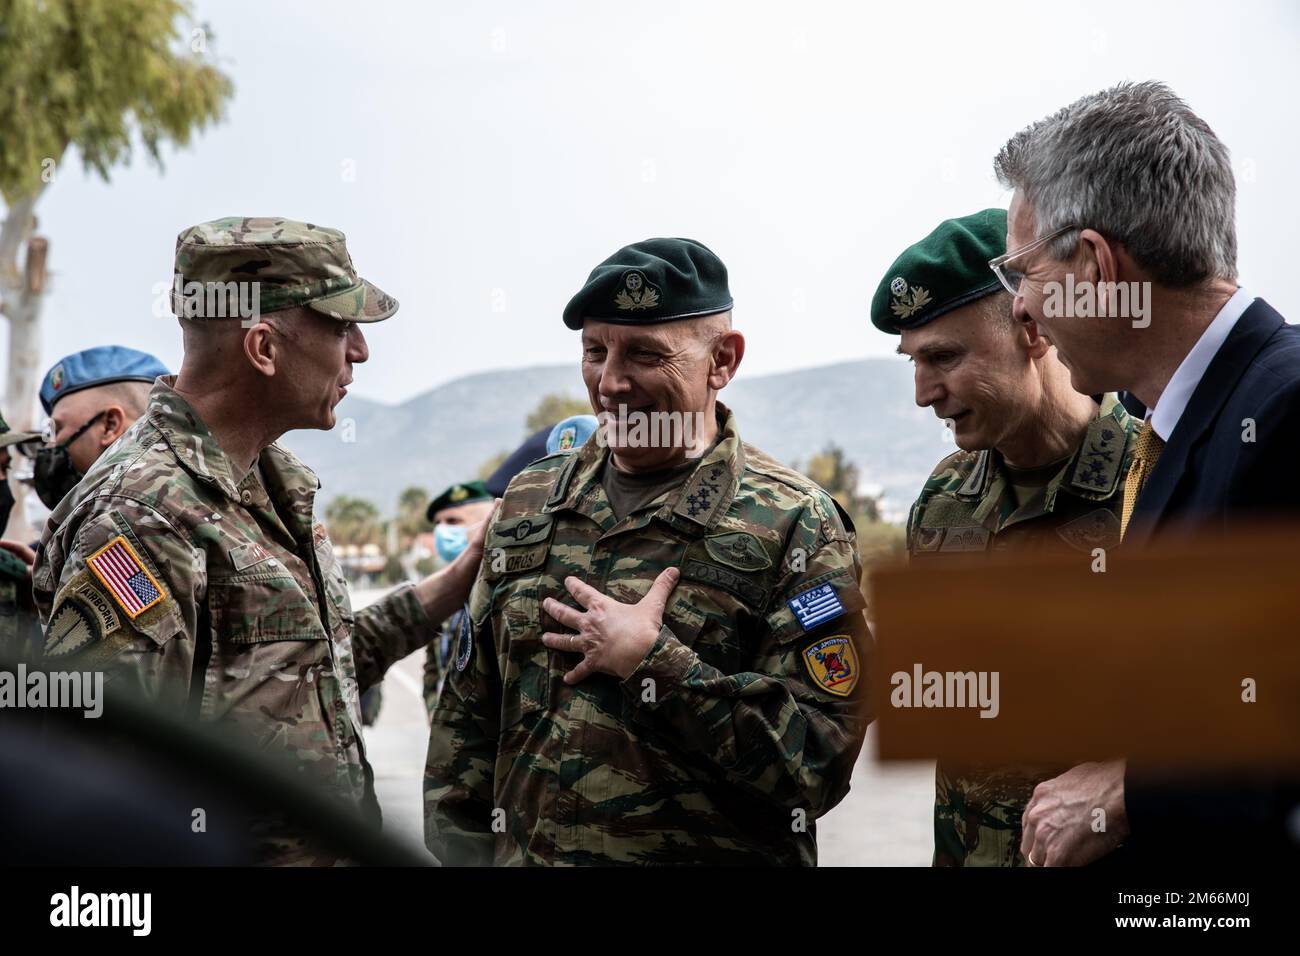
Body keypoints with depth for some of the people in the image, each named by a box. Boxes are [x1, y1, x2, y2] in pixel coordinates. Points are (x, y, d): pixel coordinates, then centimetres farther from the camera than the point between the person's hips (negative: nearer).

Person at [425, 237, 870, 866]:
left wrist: (651, 661, -22)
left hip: (719, 851, -4)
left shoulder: (795, 525, -10)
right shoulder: (527, 503, 6)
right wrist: (457, 851, 3)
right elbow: (468, 716, 10)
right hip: (523, 852, 4)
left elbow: (818, 759, -19)